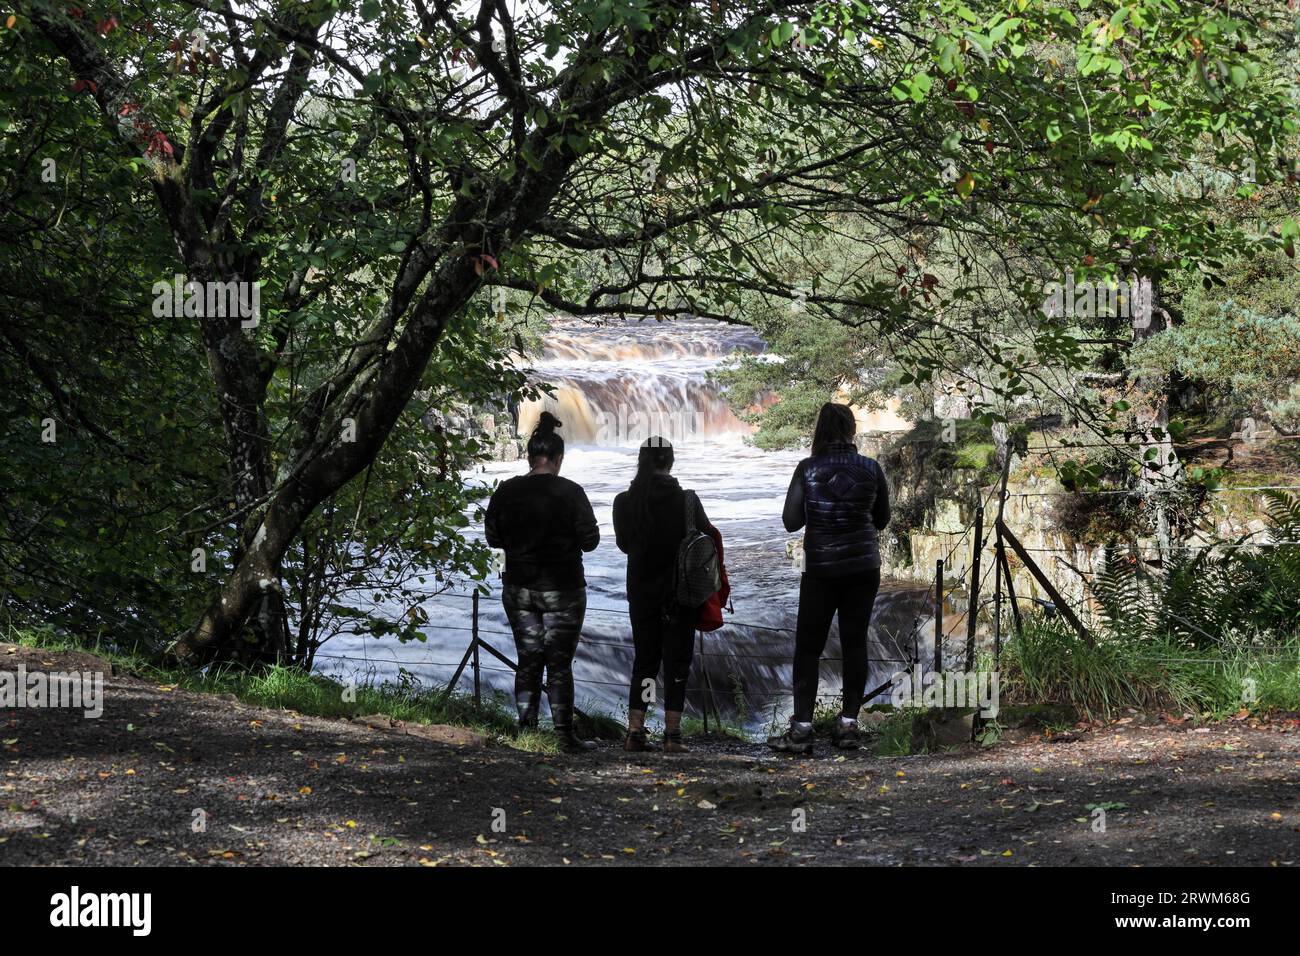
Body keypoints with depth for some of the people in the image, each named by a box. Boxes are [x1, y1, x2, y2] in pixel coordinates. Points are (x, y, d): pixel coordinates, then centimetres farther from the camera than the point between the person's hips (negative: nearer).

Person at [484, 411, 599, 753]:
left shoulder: (506, 491, -2)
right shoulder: (570, 492, -13)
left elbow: (493, 537, 5)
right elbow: (589, 540, -10)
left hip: (518, 587, 3)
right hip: (562, 590, -3)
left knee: (528, 661, 11)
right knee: (560, 664, 2)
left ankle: (526, 731, 10)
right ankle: (566, 736, 3)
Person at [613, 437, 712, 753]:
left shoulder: (624, 501, -4)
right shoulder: (686, 500, -12)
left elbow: (623, 543, 8)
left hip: (641, 592, 3)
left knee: (644, 659, 13)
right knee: (676, 662, 4)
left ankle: (635, 731, 7)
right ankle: (672, 734, 0)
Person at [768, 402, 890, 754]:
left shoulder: (808, 469, -9)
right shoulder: (870, 468, -3)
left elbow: (791, 521, -6)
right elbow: (882, 519, 7)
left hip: (821, 568, -2)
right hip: (863, 566, 2)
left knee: (808, 646, 4)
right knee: (855, 642, 9)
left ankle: (801, 728, -2)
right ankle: (848, 724, 10)